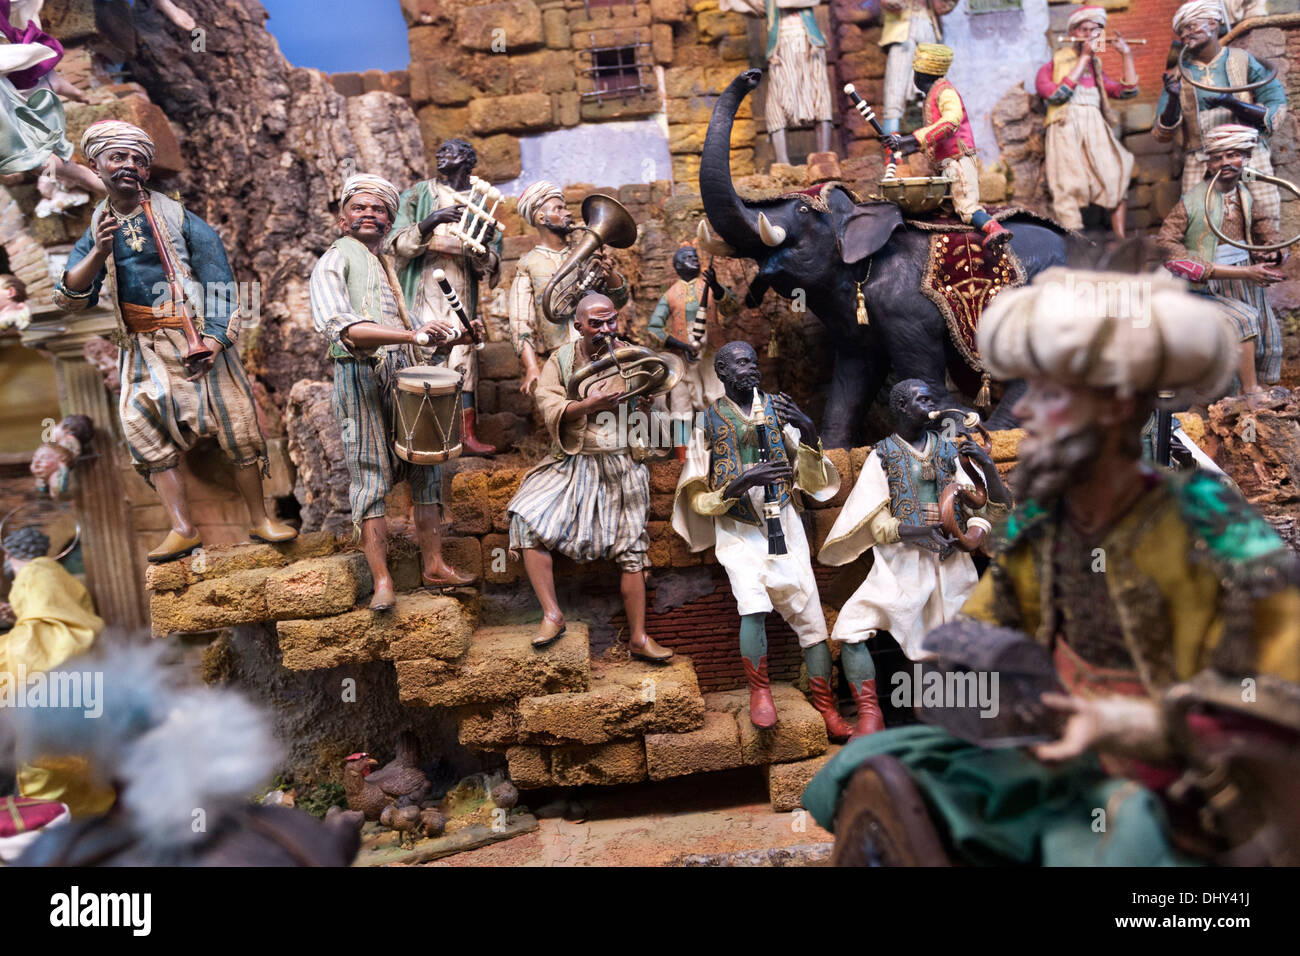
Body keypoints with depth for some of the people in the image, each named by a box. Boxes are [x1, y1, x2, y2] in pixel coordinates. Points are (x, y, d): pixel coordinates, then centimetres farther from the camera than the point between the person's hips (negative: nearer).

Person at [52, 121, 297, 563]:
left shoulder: (178, 217, 0)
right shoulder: (95, 231, 10)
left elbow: (220, 282, -4)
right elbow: (69, 298, 0)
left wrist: (214, 339, -17)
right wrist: (99, 252, -16)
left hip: (200, 338, -3)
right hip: (144, 348, 3)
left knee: (236, 424, -6)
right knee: (143, 422, -10)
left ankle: (259, 519, 6)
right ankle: (183, 529, -7)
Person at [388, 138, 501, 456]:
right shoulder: (418, 194, 9)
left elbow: (490, 267, 8)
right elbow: (397, 245, -4)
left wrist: (482, 249, -15)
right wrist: (430, 222, -18)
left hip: (461, 294, 2)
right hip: (423, 290, -2)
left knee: (463, 357, -3)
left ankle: (467, 434, -1)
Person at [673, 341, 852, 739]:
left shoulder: (777, 408, 6)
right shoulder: (708, 421, 1)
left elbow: (813, 481, 4)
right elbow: (700, 499, -1)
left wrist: (808, 432, -14)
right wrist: (742, 482, -19)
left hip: (784, 524, 2)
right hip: (738, 531, -2)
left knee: (809, 613, -3)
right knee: (753, 605, -24)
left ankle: (828, 711, 8)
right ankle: (759, 691, -4)